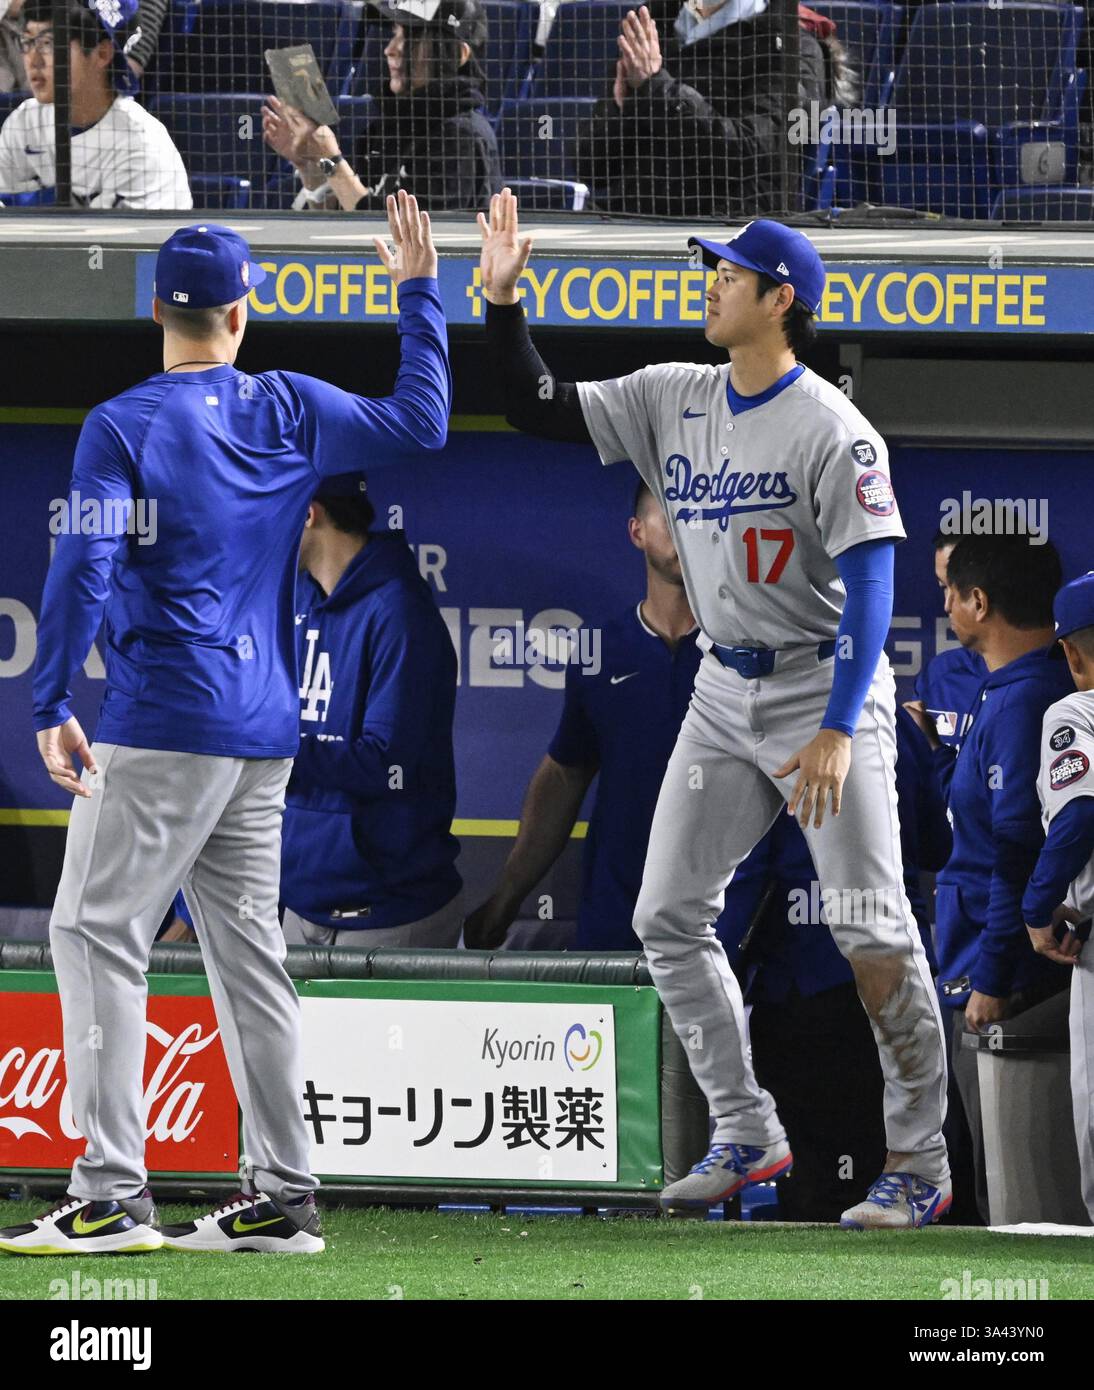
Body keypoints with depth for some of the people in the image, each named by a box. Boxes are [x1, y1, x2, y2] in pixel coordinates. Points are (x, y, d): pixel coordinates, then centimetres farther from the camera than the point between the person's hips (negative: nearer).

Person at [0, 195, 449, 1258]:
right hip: (263, 731, 6)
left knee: (98, 933, -4)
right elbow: (418, 423, 16)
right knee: (247, 948, 11)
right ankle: (281, 1198, 11)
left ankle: (112, 1197, -12)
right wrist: (418, 293, 25)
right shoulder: (289, 411, 7)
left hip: (163, 729, -6)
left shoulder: (122, 427, -8)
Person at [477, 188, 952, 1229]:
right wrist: (503, 300, -6)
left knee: (871, 934, -8)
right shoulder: (673, 400, 6)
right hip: (725, 694, 7)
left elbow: (871, 584, -20)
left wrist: (837, 731, -28)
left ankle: (919, 1164, -2)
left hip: (826, 688, -7)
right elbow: (538, 409, 8)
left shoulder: (832, 431, -16)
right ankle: (746, 1137, 13)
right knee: (668, 915, 5)